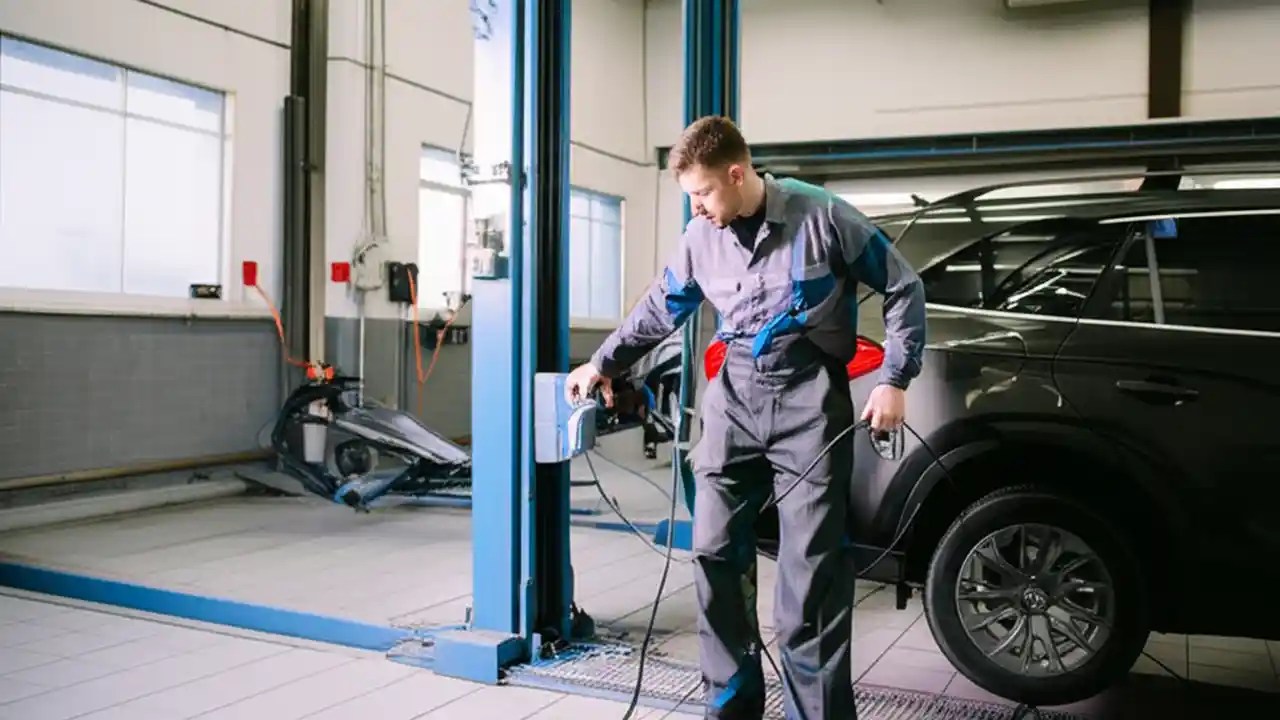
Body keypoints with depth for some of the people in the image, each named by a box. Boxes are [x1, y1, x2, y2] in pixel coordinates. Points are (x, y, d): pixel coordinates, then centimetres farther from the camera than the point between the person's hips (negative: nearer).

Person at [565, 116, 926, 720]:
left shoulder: (821, 216, -9)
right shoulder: (700, 236, 5)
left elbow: (903, 289, -2)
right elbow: (660, 308, 21)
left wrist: (894, 380, -9)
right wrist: (603, 363, 25)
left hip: (808, 396, -5)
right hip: (735, 392, 5)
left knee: (811, 566, -6)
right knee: (715, 551, 4)